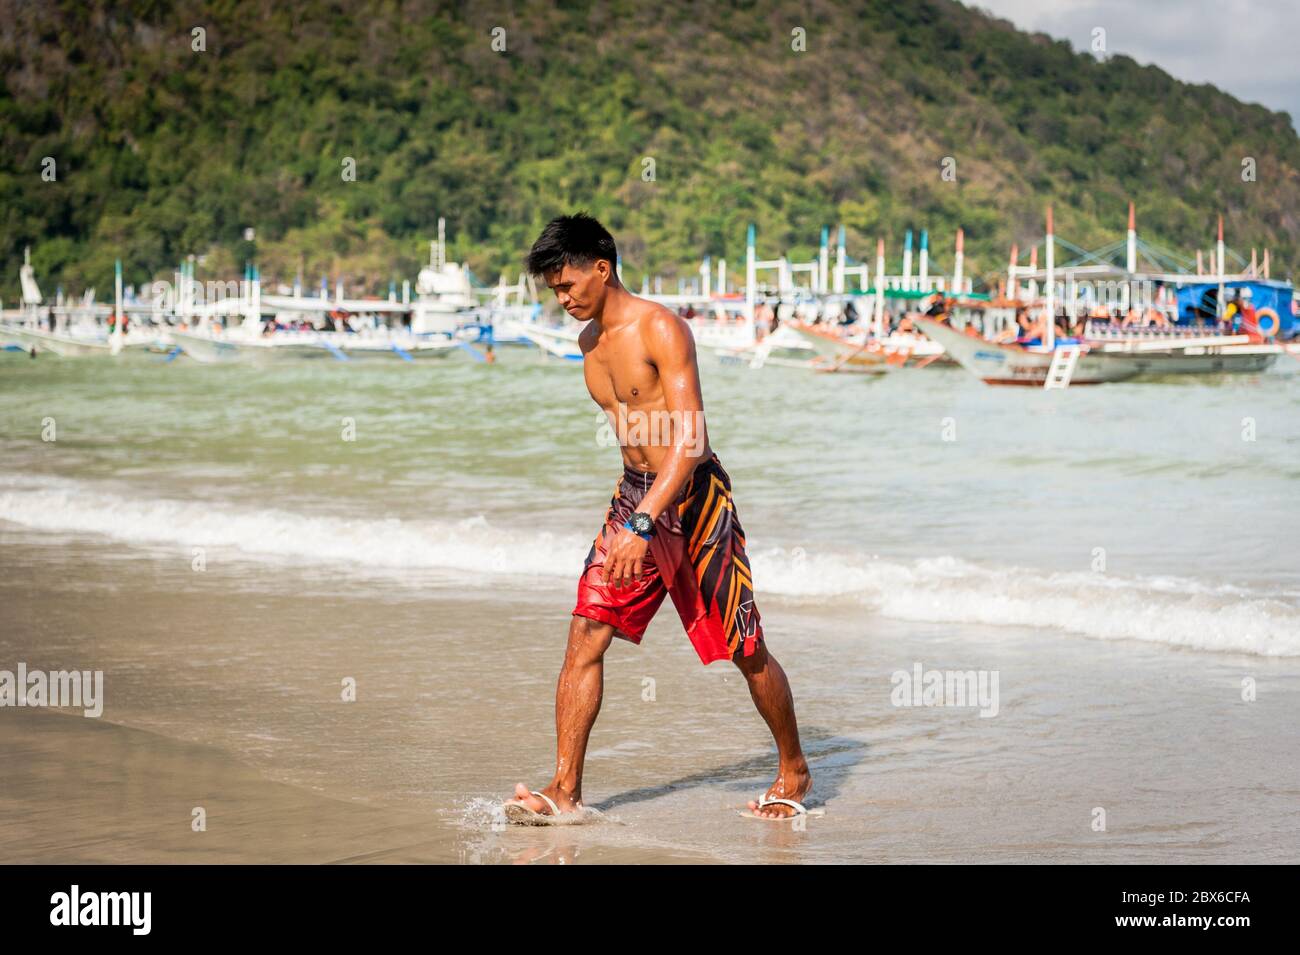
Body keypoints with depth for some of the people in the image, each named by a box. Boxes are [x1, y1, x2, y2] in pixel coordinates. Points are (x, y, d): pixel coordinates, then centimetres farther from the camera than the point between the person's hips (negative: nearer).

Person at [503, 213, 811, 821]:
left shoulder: (660, 329, -17)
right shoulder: (589, 340, 8)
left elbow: (690, 441, -25)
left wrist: (643, 524, -34)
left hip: (694, 498, -7)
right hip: (635, 497, 7)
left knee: (745, 649, 3)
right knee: (584, 636, -7)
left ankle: (794, 773, 22)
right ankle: (564, 790, -6)